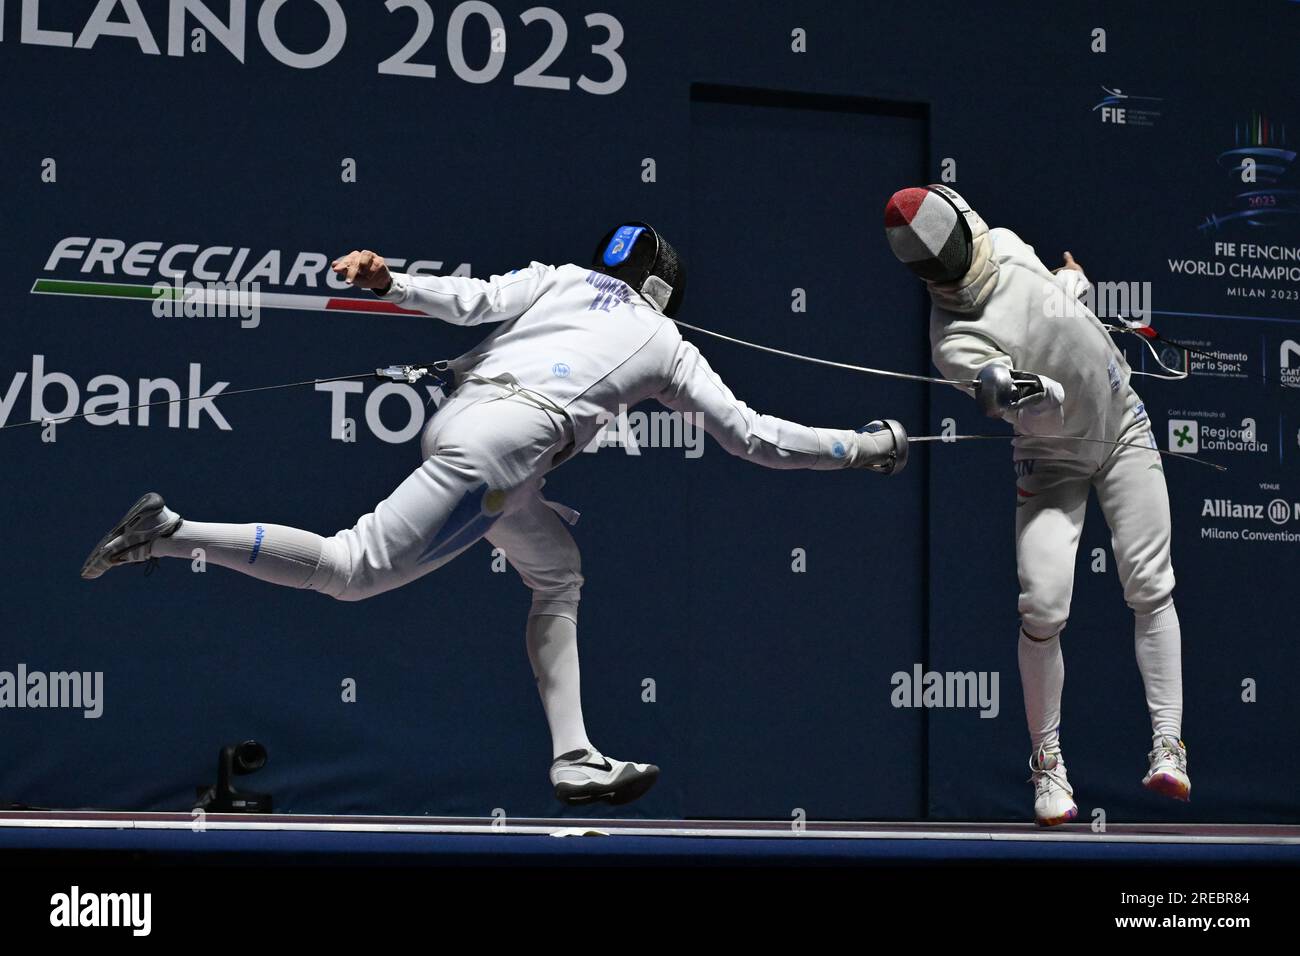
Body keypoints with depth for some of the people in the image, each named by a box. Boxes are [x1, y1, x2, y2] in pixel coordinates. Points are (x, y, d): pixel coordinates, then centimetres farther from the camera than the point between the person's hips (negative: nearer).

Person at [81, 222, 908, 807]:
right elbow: (754, 438, 22)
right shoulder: (667, 344, 22)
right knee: (348, 572, -9)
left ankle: (576, 762, 12)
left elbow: (474, 299, 7)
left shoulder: (560, 278, 28)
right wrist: (862, 447, 31)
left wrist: (392, 283, 2)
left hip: (456, 419, 6)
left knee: (560, 572, 21)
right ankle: (172, 537, -20)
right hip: (497, 447, -6)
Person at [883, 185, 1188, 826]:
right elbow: (1041, 415, -36)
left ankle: (1167, 744, -6)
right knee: (1043, 608, -16)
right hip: (1051, 457, -4)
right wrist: (1031, 393, -53)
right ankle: (1048, 761, 2)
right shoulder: (955, 341, -25)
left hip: (1123, 425, 4)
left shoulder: (1006, 244, -9)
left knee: (1149, 587, -6)